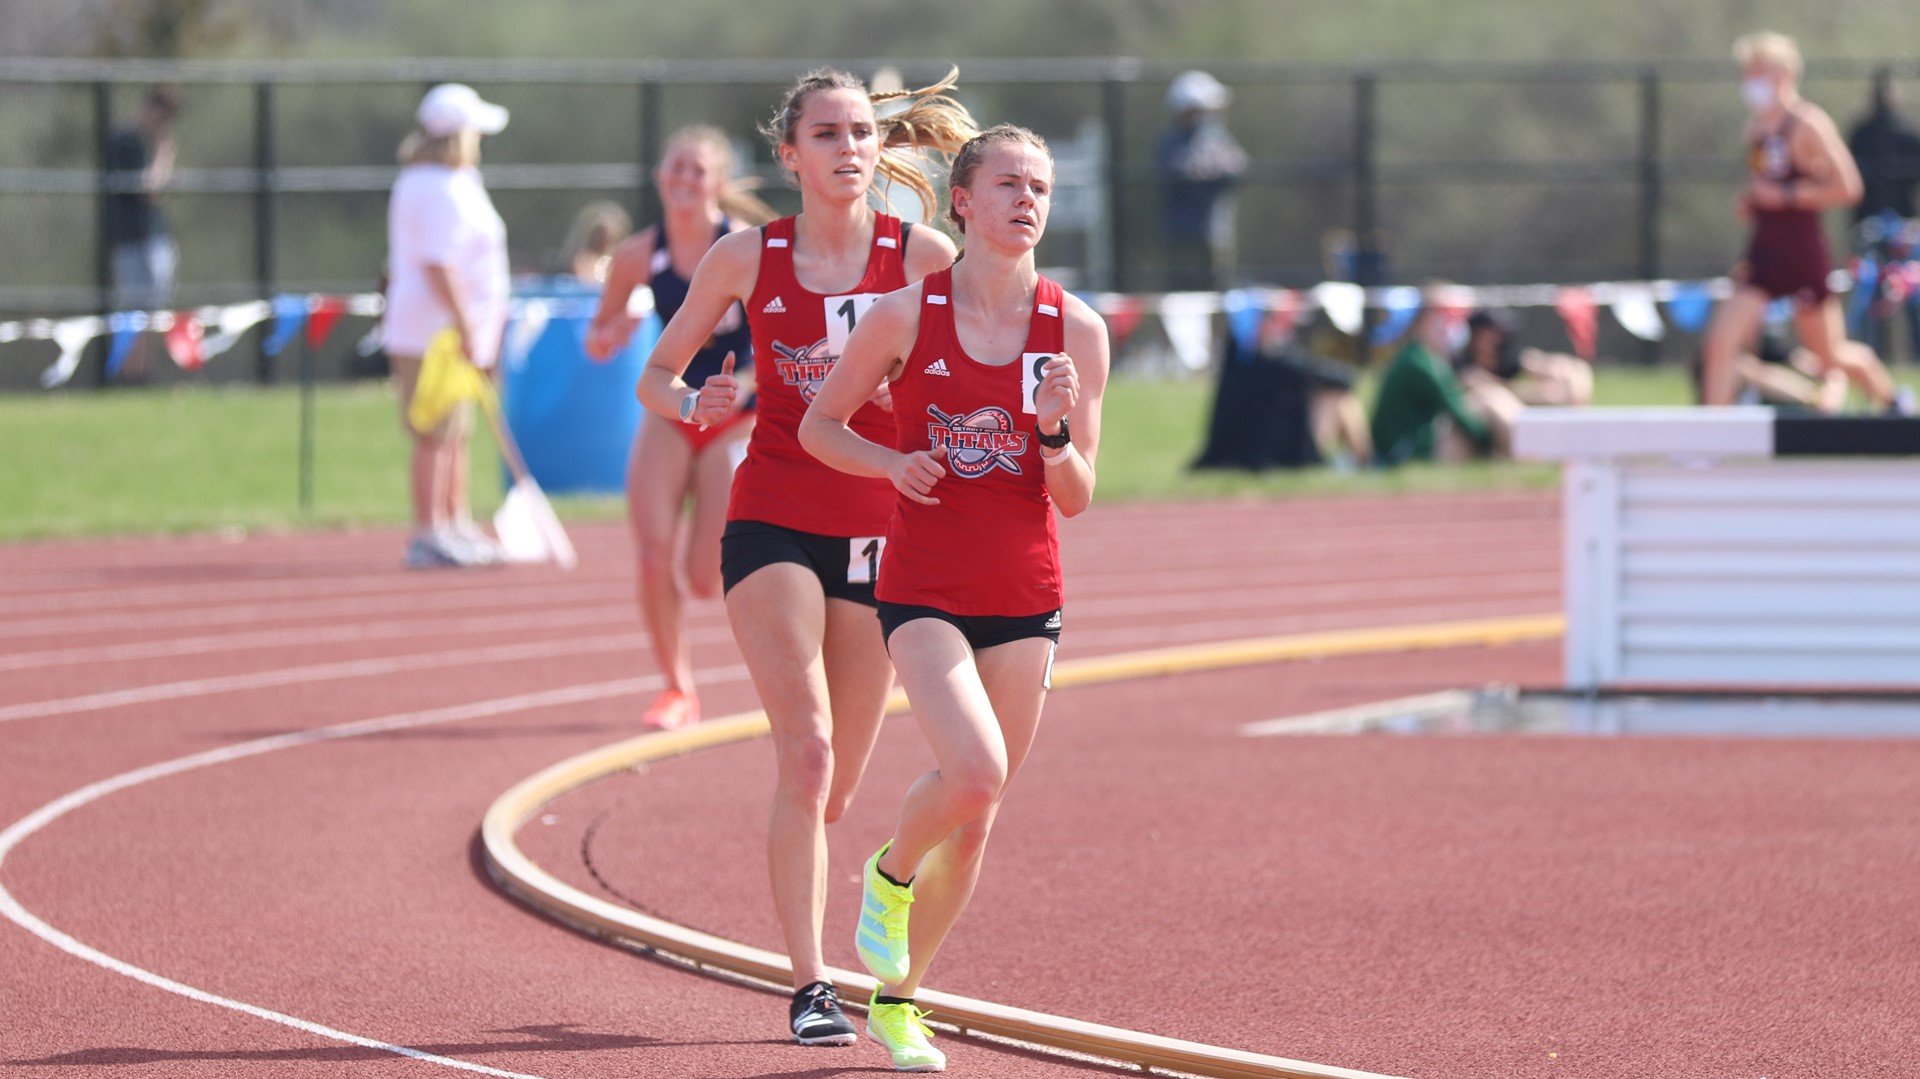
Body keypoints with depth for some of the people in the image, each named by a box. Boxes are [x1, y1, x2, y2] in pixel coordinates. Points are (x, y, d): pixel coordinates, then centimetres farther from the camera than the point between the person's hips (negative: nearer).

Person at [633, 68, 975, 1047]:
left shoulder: (923, 257, 0)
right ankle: (810, 987, -15)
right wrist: (696, 406, -12)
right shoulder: (747, 258, 1)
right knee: (807, 753, -16)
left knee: (836, 783, 6)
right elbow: (655, 374, 9)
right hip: (773, 523, -2)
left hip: (879, 536, 2)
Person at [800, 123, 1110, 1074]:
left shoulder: (1076, 330, -1)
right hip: (923, 592, -3)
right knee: (974, 771, -25)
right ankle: (892, 873, 8)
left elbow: (1074, 499, 2)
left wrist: (1056, 429, -18)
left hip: (1024, 601, 3)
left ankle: (896, 1002, 26)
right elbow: (819, 425, 6)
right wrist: (892, 462, -12)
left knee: (974, 822, 7)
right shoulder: (906, 315, -6)